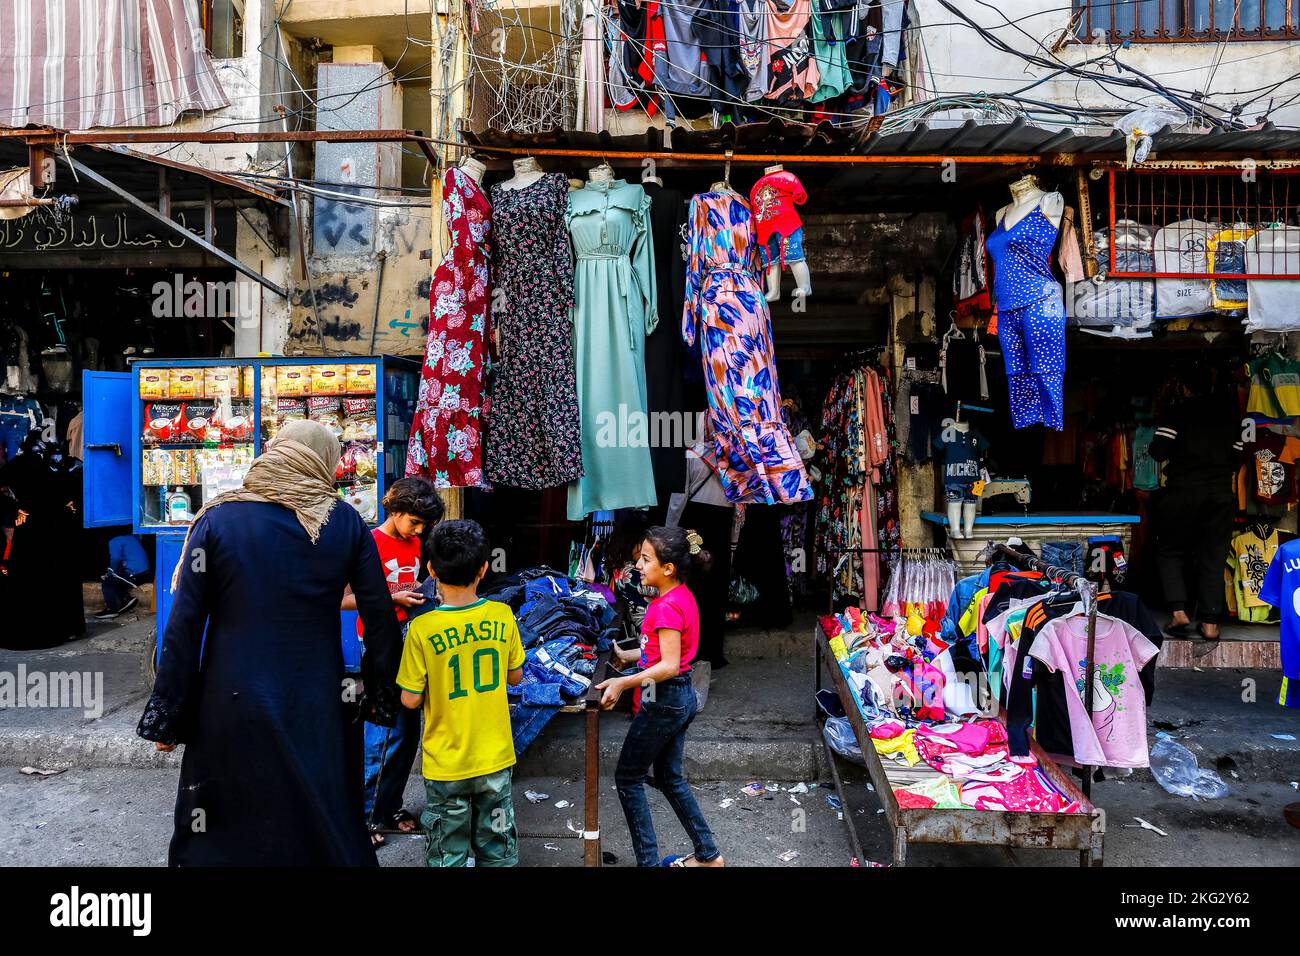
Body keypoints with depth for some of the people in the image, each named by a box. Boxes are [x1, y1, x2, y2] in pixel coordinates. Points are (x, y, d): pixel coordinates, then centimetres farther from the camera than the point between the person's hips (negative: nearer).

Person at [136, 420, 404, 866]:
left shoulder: (217, 519, -6)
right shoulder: (347, 522, -4)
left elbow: (184, 625, -7)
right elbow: (380, 617, -4)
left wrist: (166, 716, 1)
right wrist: (380, 696, 8)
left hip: (231, 707, 0)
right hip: (316, 708, 1)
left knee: (221, 832, 18)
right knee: (322, 824, 18)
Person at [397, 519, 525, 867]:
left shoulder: (422, 628, -19)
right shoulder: (502, 616, -11)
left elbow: (410, 699, -11)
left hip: (446, 764, -2)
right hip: (496, 758, 2)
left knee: (448, 856, 17)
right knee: (498, 852, 20)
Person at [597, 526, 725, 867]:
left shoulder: (666, 607, -24)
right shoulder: (683, 596, 4)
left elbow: (669, 666, -26)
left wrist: (623, 682, -29)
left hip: (663, 700, -10)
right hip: (682, 697, 10)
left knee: (627, 778, 7)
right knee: (670, 777, 22)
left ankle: (649, 860, 14)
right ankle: (708, 854, 31)